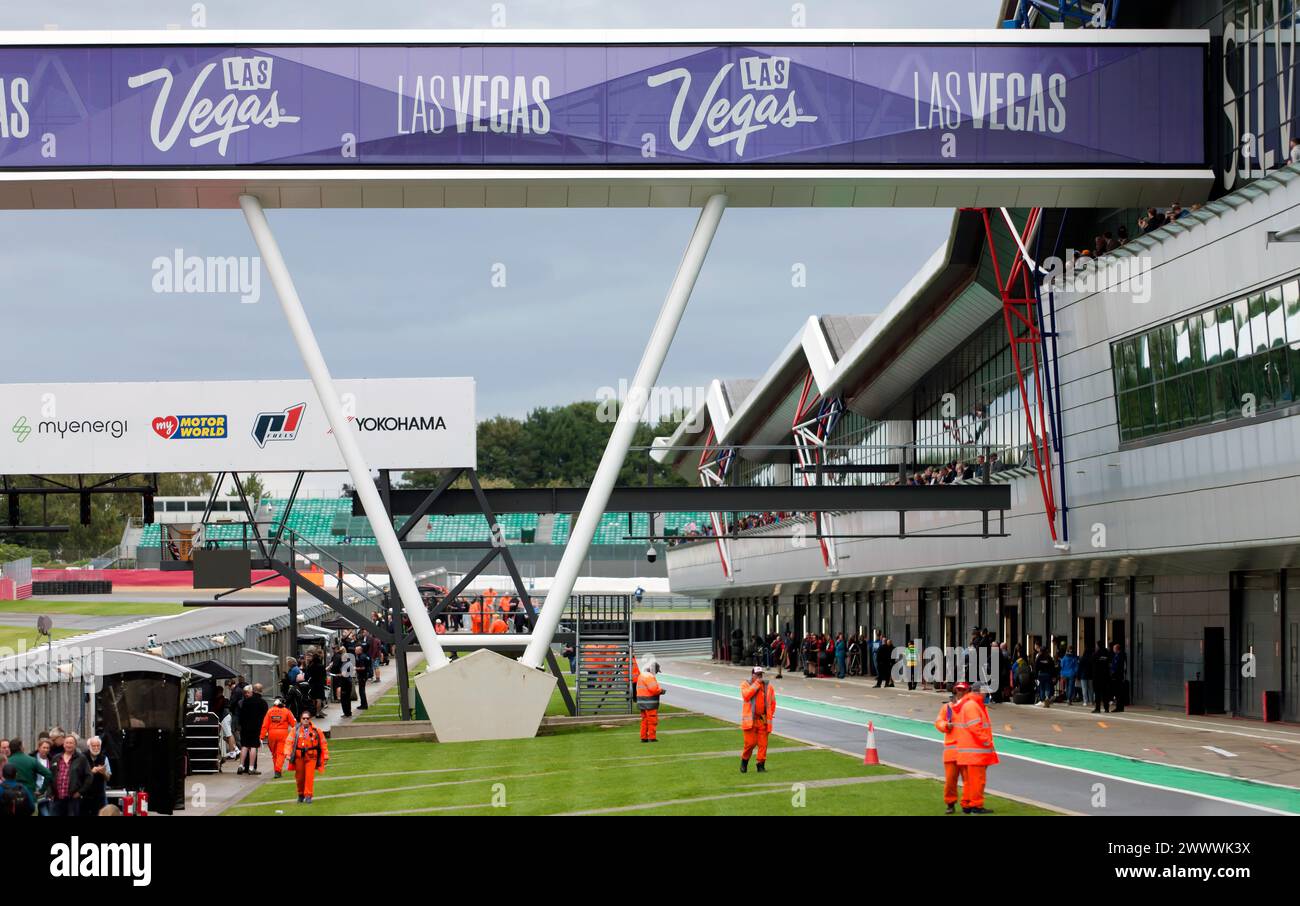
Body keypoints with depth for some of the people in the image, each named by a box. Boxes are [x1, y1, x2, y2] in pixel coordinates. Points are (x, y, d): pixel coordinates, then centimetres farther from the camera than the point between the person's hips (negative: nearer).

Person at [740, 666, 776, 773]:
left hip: (763, 721, 3)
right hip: (750, 720, -3)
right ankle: (744, 761, 17)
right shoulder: (745, 685, 3)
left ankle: (761, 765, 7)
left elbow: (773, 702, 18)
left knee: (763, 744, -1)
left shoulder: (768, 687, 11)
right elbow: (746, 695, -17)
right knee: (750, 743, -6)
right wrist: (756, 684, -14)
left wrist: (769, 715, 10)